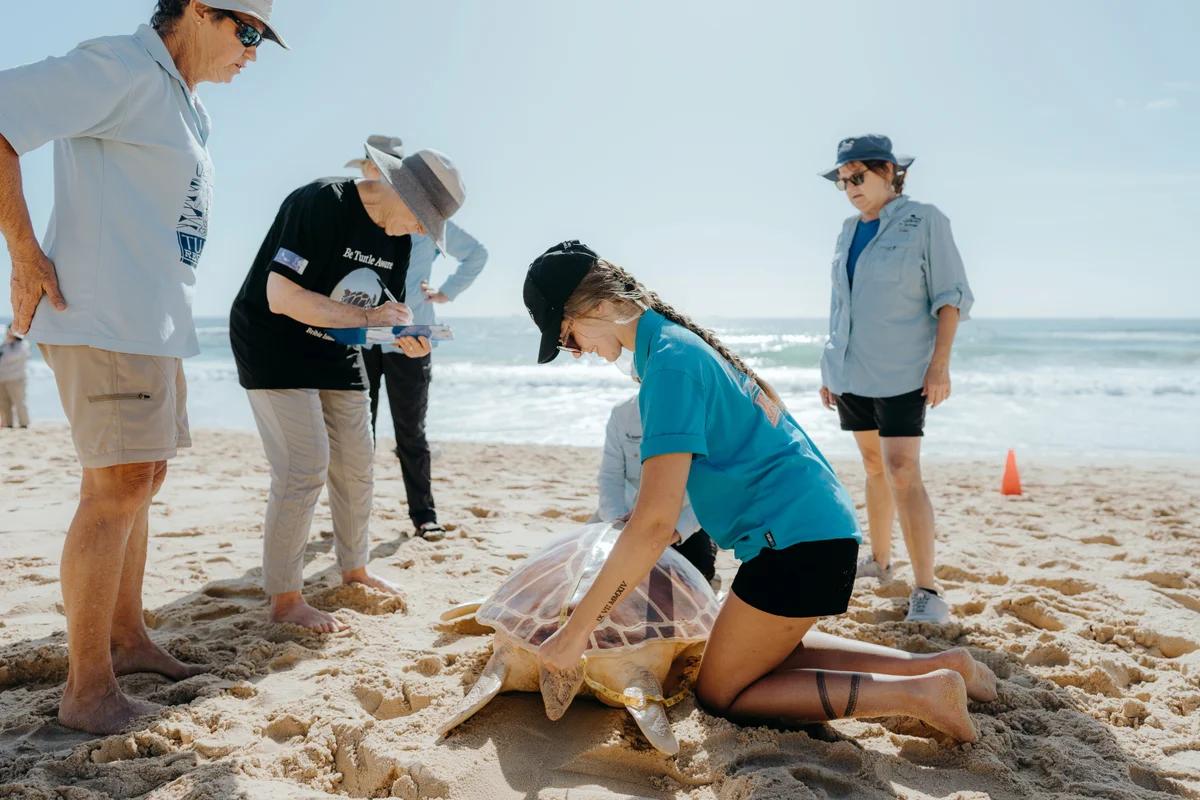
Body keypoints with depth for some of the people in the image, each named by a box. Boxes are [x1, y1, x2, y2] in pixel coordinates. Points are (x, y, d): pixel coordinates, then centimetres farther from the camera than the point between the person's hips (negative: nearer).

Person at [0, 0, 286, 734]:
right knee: (119, 486, -10)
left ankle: (127, 639, 26)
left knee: (143, 478, 14)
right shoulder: (122, 68, -9)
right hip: (105, 316, -10)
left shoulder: (186, 107, 20)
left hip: (154, 322, 10)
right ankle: (88, 689, -1)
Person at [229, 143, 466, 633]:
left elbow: (384, 312, 8)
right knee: (304, 470, -14)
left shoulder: (398, 236, 1)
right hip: (274, 348, -8)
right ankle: (284, 599, -1)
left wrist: (406, 340, -14)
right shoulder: (321, 204, -23)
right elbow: (281, 297, -29)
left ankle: (354, 570, 30)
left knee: (357, 468, 11)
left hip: (337, 353, 8)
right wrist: (365, 317, -29)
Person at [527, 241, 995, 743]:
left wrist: (572, 635, -21)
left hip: (796, 530, -10)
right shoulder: (677, 337, 11)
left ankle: (916, 694, -5)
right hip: (824, 519, 10)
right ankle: (936, 665, 19)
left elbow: (655, 524, -26)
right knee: (768, 652, 27)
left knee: (719, 694, 3)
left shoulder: (669, 362, -20)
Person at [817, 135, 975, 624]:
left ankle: (927, 589, -10)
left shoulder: (924, 221, -5)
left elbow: (950, 297, -8)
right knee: (874, 467, 14)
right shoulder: (850, 231, 12)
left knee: (903, 473, -14)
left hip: (900, 373, -6)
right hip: (852, 372, 6)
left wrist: (940, 362, -16)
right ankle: (879, 560, 28)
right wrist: (830, 368, 16)